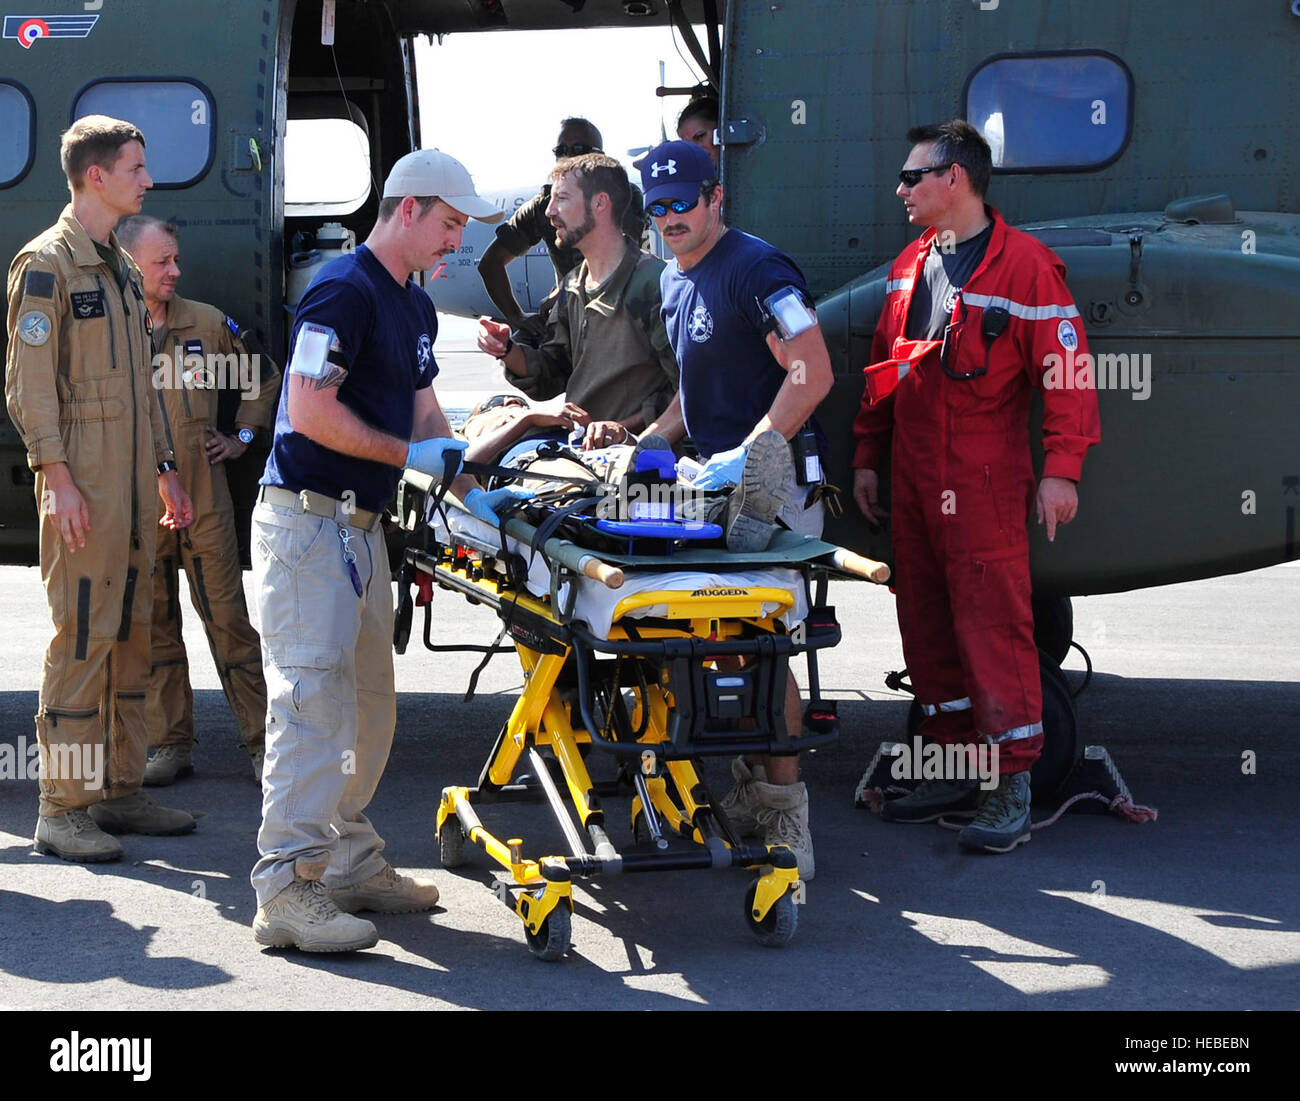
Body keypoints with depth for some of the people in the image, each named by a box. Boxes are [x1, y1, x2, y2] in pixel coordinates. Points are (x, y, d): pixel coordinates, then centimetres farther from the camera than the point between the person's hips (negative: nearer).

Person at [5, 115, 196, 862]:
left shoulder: (122, 268, 18)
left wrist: (165, 469, 20)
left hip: (136, 484, 9)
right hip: (84, 485, -9)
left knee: (133, 634, 10)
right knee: (82, 636, -9)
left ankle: (122, 792, 18)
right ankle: (63, 809, -4)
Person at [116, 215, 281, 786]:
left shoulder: (208, 323, 5)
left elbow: (264, 377, 20)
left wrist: (241, 437, 13)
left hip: (204, 497, 0)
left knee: (227, 617, 0)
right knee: (153, 623, 6)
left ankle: (260, 742, 4)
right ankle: (170, 745, 14)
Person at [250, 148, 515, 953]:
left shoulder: (416, 308, 17)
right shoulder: (345, 290, -14)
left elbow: (424, 412, 21)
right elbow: (310, 411, -20)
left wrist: (472, 493, 8)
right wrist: (410, 455, -14)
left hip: (361, 525, 10)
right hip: (308, 518, -10)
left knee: (369, 703, 14)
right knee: (312, 699, -13)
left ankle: (349, 862, 23)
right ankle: (288, 889, -14)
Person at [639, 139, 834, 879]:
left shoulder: (756, 269, -12)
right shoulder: (673, 278, 17)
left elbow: (812, 375, -21)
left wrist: (750, 454, -26)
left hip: (770, 484, -9)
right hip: (718, 479, 9)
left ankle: (786, 810, -5)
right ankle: (753, 790, 20)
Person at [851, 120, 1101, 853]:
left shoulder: (1024, 264, -10)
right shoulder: (911, 266, 15)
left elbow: (1068, 370, -13)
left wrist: (1062, 468, -17)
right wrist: (869, 456, 18)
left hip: (985, 488, -8)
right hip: (913, 484, 8)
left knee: (994, 627, -7)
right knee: (926, 627, 12)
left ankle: (1011, 789, -2)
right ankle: (958, 771, 23)